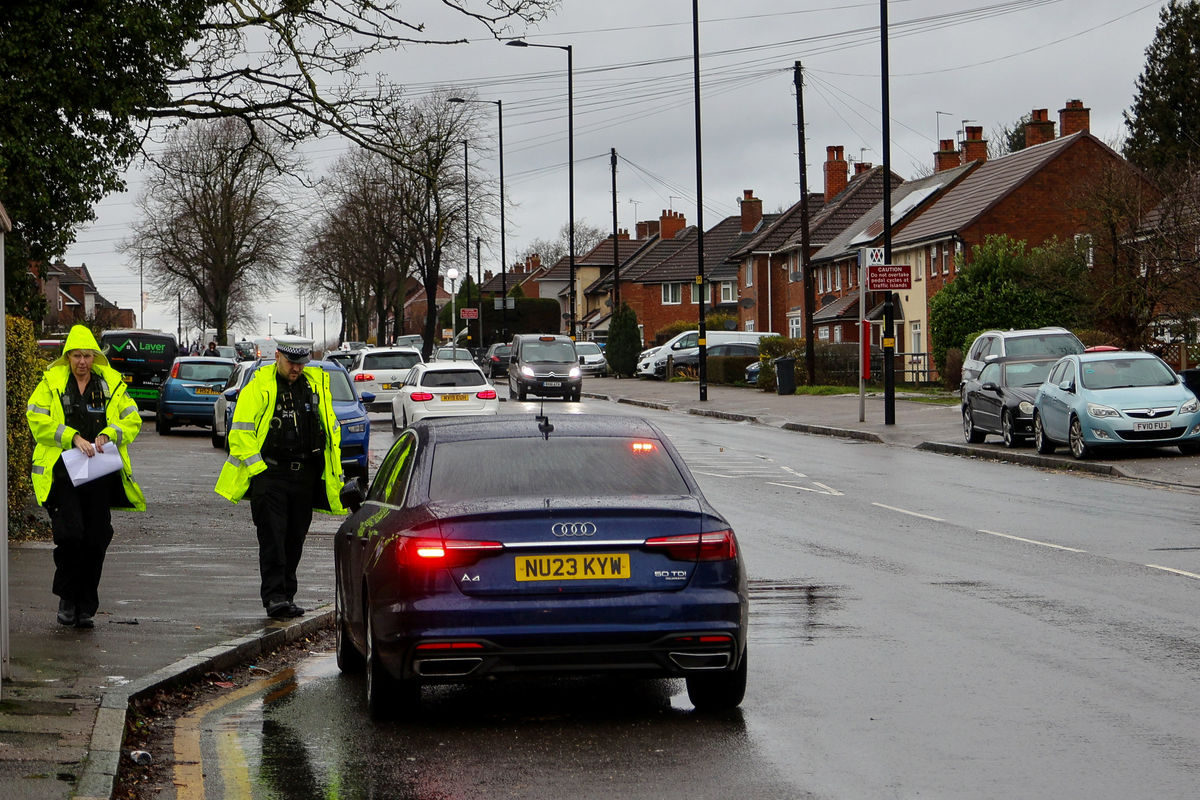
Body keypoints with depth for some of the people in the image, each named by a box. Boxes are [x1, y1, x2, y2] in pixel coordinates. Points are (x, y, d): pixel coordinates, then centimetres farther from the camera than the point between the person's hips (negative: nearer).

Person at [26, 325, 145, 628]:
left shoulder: (111, 383, 10)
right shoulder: (52, 382, 5)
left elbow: (132, 420, 9)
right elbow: (37, 419, -3)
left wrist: (107, 435, -10)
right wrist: (73, 437, -14)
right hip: (63, 471, -2)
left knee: (96, 538, 2)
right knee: (70, 533, -15)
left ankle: (86, 607, 13)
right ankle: (67, 597, 4)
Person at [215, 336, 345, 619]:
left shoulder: (316, 385, 10)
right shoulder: (258, 386, -4)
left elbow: (332, 428, 18)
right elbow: (240, 433, -7)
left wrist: (334, 473, 11)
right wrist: (257, 468, -13)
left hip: (305, 476, 4)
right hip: (270, 473, -4)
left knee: (294, 540, 10)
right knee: (272, 539, -9)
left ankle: (286, 597, 18)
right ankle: (274, 597, -10)